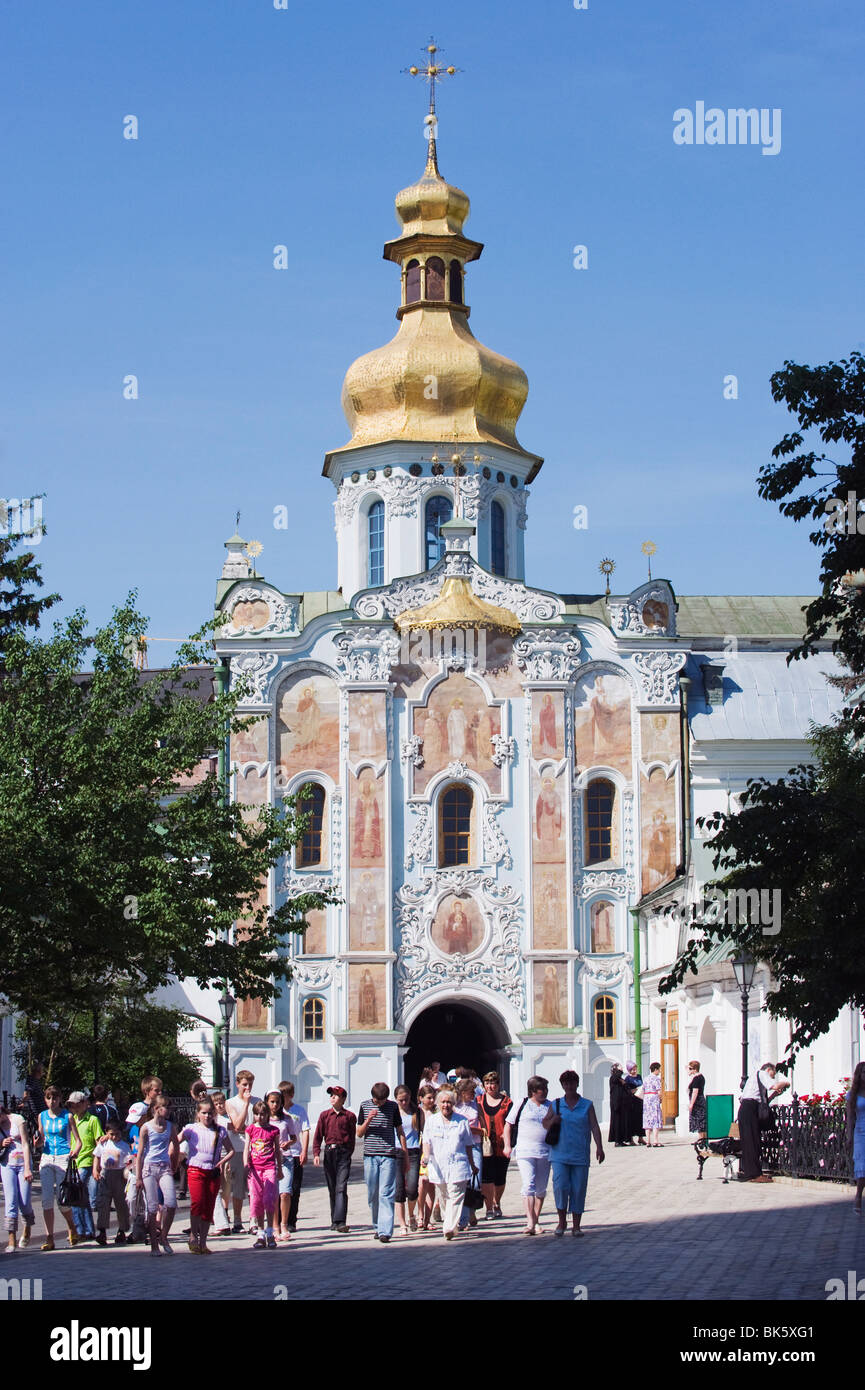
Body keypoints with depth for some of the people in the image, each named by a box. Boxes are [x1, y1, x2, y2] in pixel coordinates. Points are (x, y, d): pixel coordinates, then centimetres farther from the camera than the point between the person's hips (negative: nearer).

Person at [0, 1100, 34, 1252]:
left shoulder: (17, 1120, -6)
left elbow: (25, 1144, -7)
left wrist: (27, 1168, -13)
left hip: (23, 1163, -2)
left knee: (24, 1202, -4)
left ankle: (27, 1228, 27)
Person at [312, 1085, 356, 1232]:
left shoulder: (350, 1116, 4)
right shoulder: (324, 1115, 10)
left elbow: (352, 1137, 9)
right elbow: (318, 1136, 7)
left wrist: (348, 1154, 5)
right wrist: (316, 1154, -4)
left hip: (343, 1152, -3)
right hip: (329, 1152, 3)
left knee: (341, 1188, -12)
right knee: (332, 1189, 9)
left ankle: (340, 1222, -18)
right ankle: (335, 1221, 17)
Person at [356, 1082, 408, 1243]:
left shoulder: (393, 1106, 5)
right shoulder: (365, 1106, 7)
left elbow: (400, 1132, 12)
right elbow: (359, 1133, 8)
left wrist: (406, 1155, 10)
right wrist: (368, 1120, -10)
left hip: (388, 1156, -2)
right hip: (370, 1156, 2)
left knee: (386, 1194, -9)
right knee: (372, 1195, 6)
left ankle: (385, 1231, -13)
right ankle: (377, 1227, 20)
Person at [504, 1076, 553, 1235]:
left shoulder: (550, 1106, 11)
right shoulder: (522, 1105, 2)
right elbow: (508, 1125, 8)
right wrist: (507, 1145, 0)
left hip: (545, 1152, 4)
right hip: (525, 1151, -4)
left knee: (541, 1189, 8)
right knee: (528, 1185, -15)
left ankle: (535, 1220, 21)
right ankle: (530, 1222, -21)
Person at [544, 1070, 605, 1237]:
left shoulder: (587, 1105, 5)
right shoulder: (556, 1105, 8)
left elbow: (594, 1127, -1)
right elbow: (545, 1124, 15)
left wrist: (599, 1147, -13)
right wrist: (552, 1121, -9)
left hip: (580, 1155, 0)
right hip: (560, 1154, 0)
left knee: (578, 1189, 2)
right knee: (560, 1186, -12)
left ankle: (576, 1225, 12)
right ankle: (562, 1222, 5)